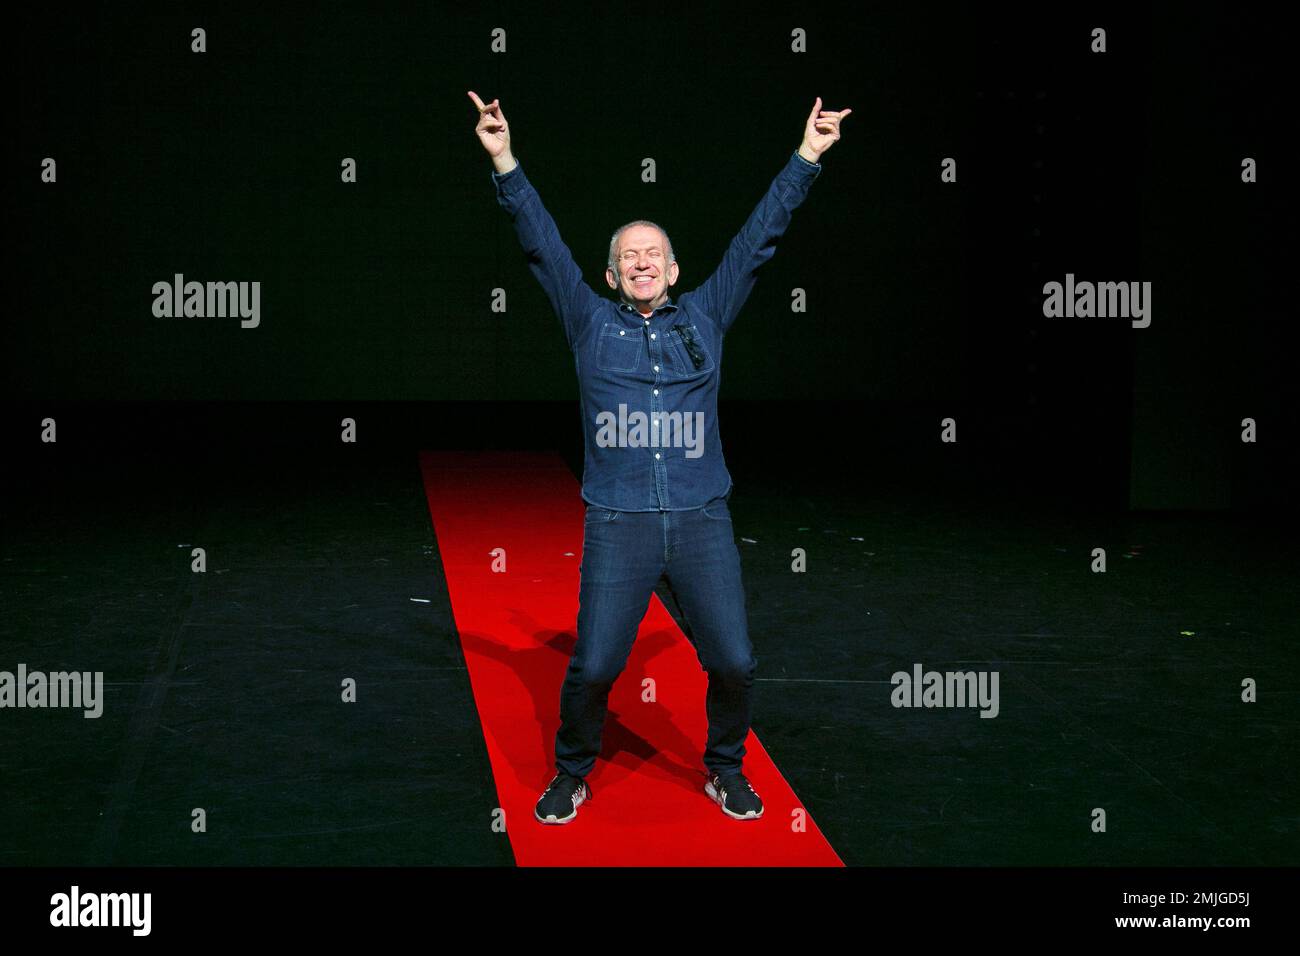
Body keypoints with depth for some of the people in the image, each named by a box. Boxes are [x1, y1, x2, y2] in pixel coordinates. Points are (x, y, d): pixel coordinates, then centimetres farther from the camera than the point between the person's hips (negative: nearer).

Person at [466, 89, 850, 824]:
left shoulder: (705, 316, 13)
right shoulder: (592, 323, 11)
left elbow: (759, 238, 13)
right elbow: (543, 244, 7)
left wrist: (807, 159, 12)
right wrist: (506, 164, 0)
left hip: (703, 520, 1)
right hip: (618, 524, -1)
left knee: (735, 663, -1)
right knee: (594, 667, -3)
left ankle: (726, 770, 25)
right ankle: (573, 775, 22)